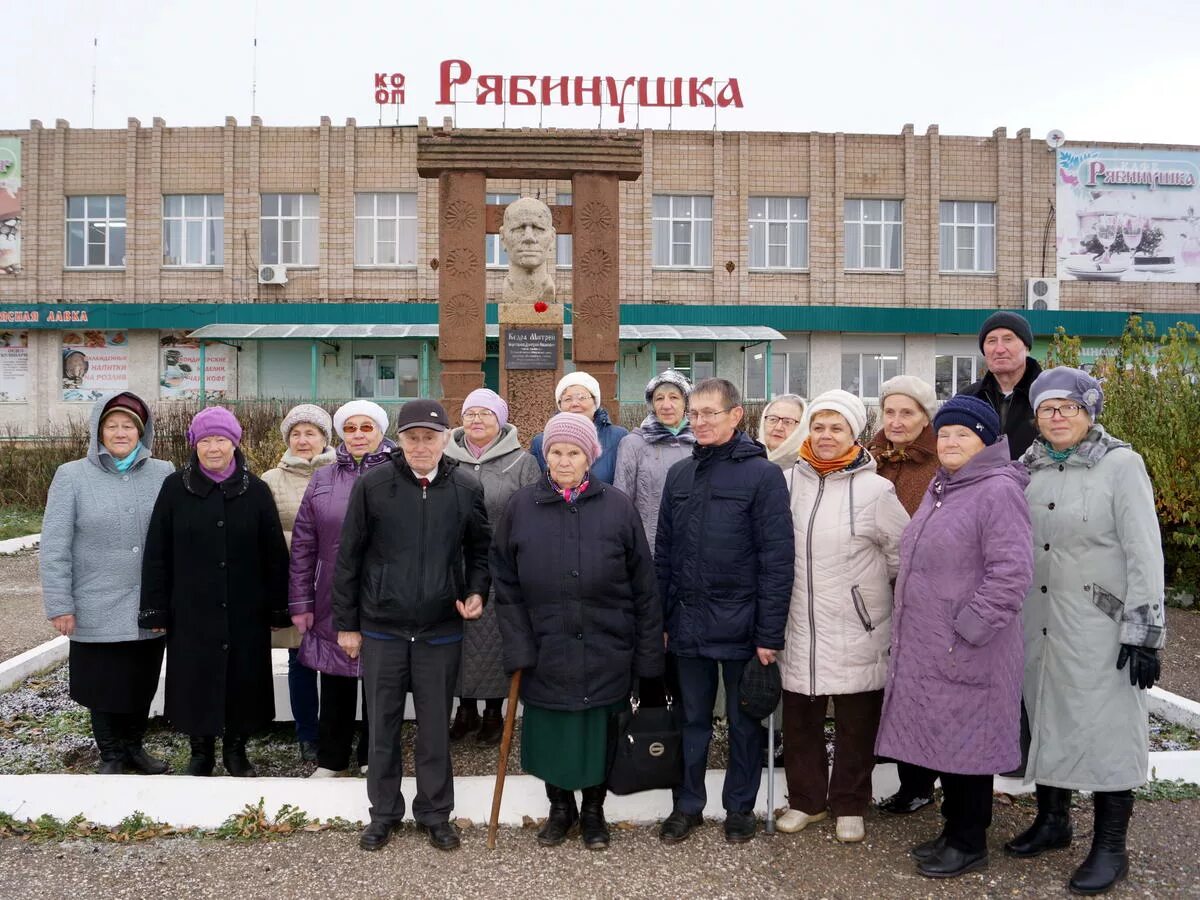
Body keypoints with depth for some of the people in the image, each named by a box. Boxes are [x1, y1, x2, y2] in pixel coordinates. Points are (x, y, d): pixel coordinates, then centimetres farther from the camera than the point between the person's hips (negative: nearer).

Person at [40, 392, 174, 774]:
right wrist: (59, 605, -8)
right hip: (98, 610, -2)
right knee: (104, 687, 10)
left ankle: (133, 746, 34)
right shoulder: (72, 476, -4)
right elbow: (54, 548, -5)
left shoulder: (163, 474, 0)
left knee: (142, 685, 14)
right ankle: (111, 756, 28)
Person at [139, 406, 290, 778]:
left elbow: (275, 553, 1)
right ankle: (200, 751, 26)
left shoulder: (256, 490, 0)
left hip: (245, 612, 0)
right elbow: (156, 554, 1)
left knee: (243, 680, 7)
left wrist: (279, 608, 0)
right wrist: (155, 610, -1)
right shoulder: (175, 488, -1)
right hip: (191, 611, 0)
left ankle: (236, 748, 26)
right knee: (195, 682, 7)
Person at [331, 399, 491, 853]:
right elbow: (348, 557, -1)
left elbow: (480, 549, 11)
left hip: (441, 631, 1)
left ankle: (435, 812, 28)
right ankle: (384, 812, 29)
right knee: (383, 726, 12)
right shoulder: (372, 485, -5)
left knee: (435, 727, 11)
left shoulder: (467, 487, -2)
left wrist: (476, 591, -6)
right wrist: (346, 624, 1)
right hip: (381, 629, 0)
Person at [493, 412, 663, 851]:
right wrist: (517, 644, -6)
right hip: (545, 650, 1)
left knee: (599, 733, 12)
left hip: (605, 650, -1)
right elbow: (505, 582, 2)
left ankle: (593, 811, 35)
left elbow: (643, 584, -1)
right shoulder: (520, 507, -1)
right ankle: (559, 807, 36)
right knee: (551, 733, 12)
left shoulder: (617, 506, -3)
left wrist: (648, 652, -3)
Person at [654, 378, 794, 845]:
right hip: (688, 624, 4)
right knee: (692, 719, 15)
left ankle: (740, 807, 29)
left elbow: (778, 558, -11)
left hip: (740, 625, -4)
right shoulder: (679, 474, 7)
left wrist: (769, 634, -14)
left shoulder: (762, 474, -9)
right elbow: (663, 552, 10)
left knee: (744, 722, 12)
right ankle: (688, 804, 30)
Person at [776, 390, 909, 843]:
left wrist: (871, 585, 8)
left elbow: (904, 554, 0)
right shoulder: (788, 481, 0)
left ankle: (849, 806, 29)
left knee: (856, 723, 11)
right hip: (799, 627, 3)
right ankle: (806, 799, 32)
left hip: (857, 631, -3)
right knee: (799, 720, 14)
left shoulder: (875, 490, -9)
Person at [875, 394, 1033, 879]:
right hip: (927, 647, 9)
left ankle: (969, 843, 20)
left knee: (966, 743, 4)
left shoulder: (998, 492, -15)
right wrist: (909, 629, 18)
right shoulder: (940, 488, 14)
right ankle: (953, 829, 32)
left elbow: (1012, 573, -22)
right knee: (942, 739, 17)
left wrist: (967, 628, -20)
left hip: (966, 652, -8)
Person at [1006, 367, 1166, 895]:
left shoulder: (1120, 465, -8)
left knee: (1106, 727, 2)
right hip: (1038, 624, 5)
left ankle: (1110, 847, 16)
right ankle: (1052, 820, 32)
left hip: (1100, 626, -5)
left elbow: (1145, 554, -10)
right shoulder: (1028, 469, 7)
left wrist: (1144, 633, -14)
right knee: (1047, 717, 15)